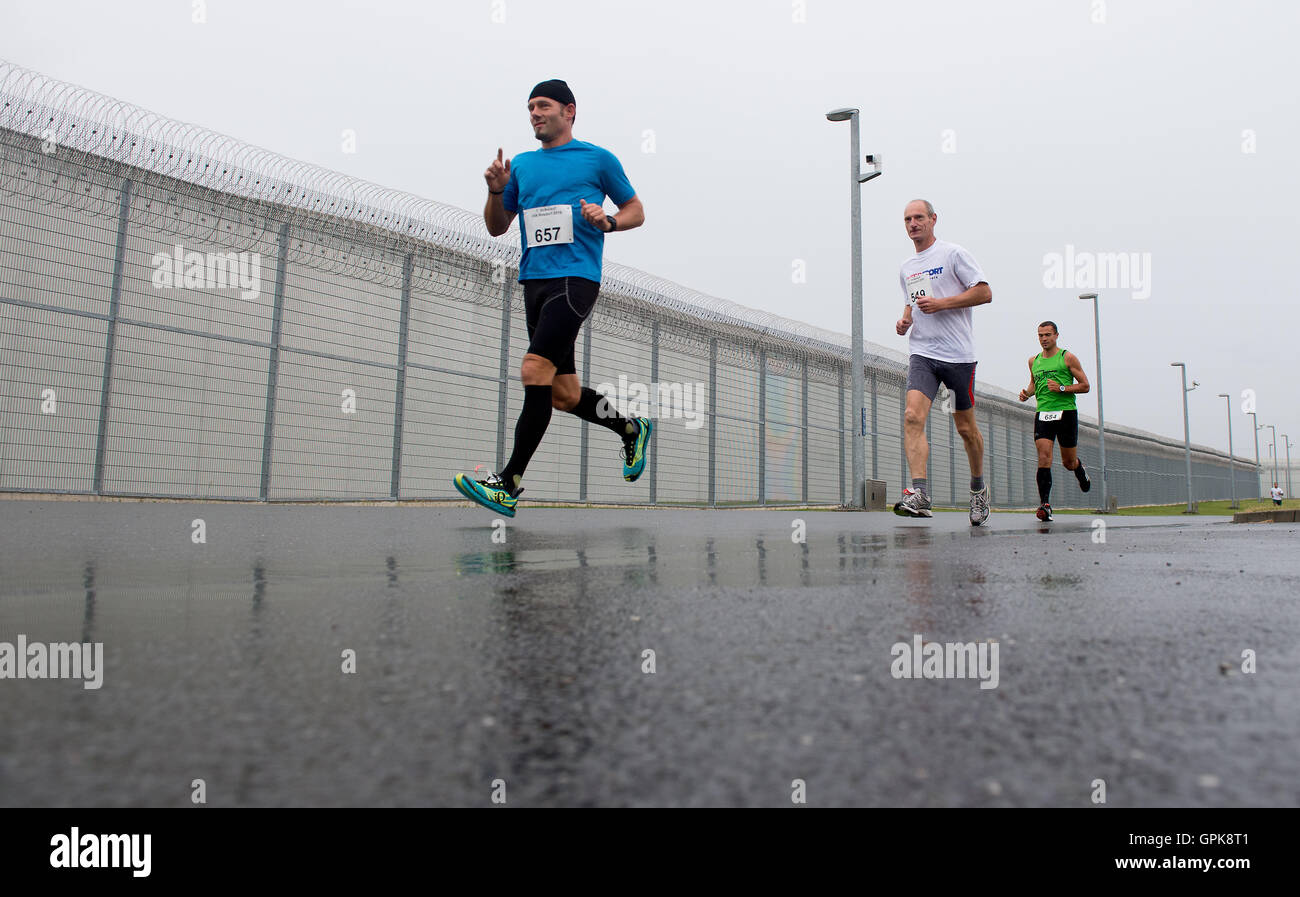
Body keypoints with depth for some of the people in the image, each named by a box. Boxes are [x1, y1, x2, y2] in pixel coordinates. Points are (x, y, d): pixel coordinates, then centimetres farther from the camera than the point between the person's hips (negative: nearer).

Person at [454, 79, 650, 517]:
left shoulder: (598, 159, 7)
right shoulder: (522, 164, 20)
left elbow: (636, 211, 12)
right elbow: (496, 228, 21)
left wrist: (607, 222, -8)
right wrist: (496, 190, 3)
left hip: (576, 278, -6)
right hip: (534, 280, 6)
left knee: (534, 370, -21)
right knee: (563, 394, 7)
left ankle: (508, 486, -16)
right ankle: (632, 429, 31)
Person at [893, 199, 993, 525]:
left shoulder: (953, 253, -1)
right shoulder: (905, 268, 16)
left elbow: (985, 292, -5)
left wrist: (942, 303, -15)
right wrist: (906, 319, 8)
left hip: (958, 354, -4)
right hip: (922, 354, 4)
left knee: (966, 428, 6)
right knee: (912, 416, -20)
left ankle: (978, 488, 29)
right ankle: (919, 494, -27)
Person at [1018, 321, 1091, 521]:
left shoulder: (1068, 358, 0)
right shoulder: (1033, 361, 12)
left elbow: (1085, 386, 0)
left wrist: (1062, 388, -14)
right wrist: (1027, 393, 9)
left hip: (1066, 412, -2)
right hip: (1042, 414, 2)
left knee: (1069, 462, 9)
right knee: (1044, 457, -15)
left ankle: (1082, 473, 46)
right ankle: (1045, 504, -17)